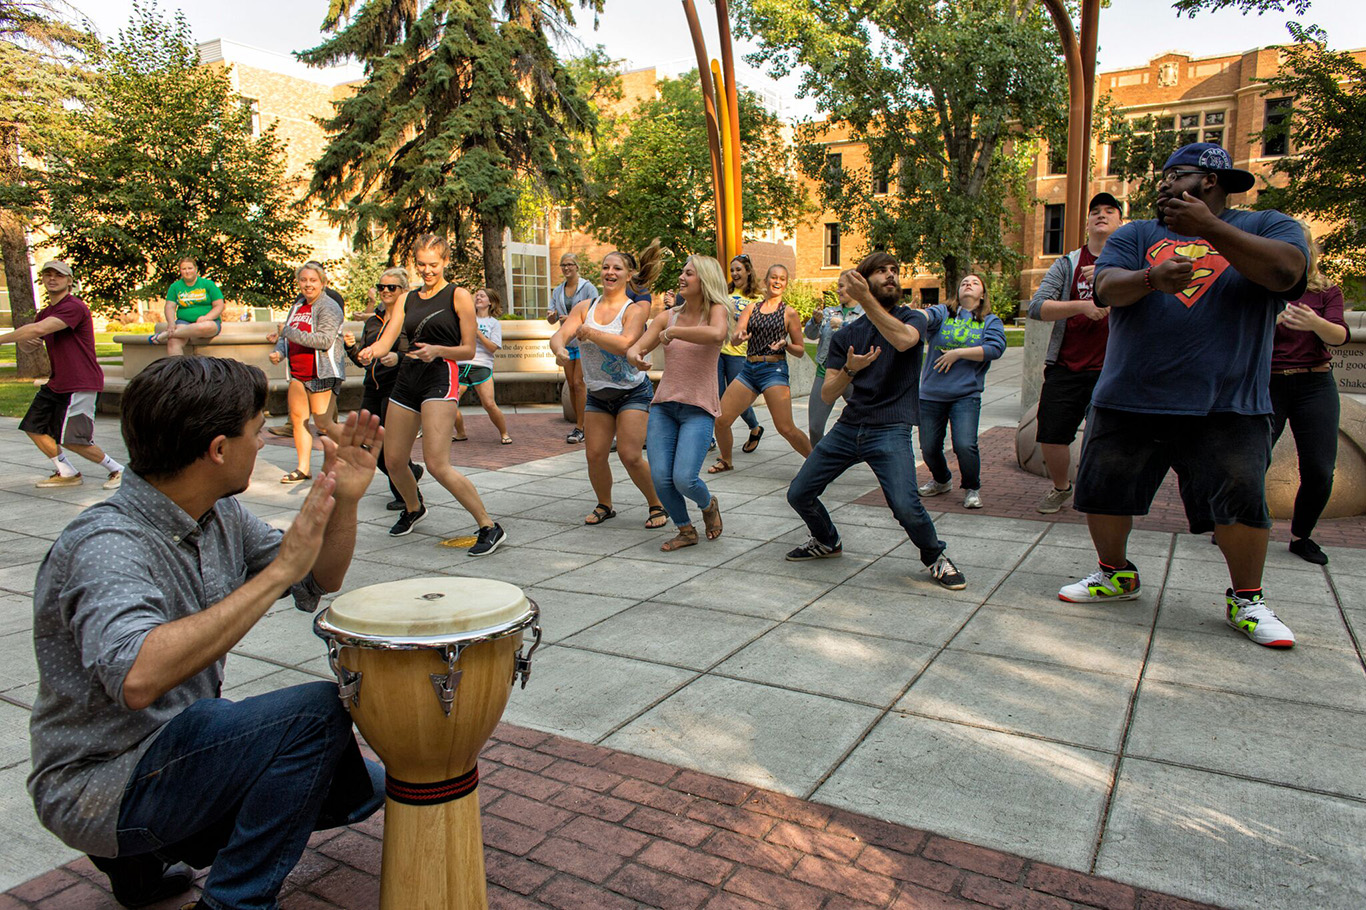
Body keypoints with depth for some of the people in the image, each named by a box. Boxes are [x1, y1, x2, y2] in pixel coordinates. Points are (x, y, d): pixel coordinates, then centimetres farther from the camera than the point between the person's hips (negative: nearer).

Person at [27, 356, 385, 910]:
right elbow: (139, 678, -44)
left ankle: (144, 853, 17)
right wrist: (277, 572, -39)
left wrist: (345, 501, -10)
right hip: (97, 789, -9)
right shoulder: (105, 545, -27)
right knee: (317, 713, -25)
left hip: (179, 746, 9)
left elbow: (318, 585, 7)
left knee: (363, 786, 12)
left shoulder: (218, 514, -1)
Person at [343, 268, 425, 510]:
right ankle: (411, 472, 31)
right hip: (372, 387, 7)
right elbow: (362, 360, 16)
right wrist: (351, 346, -3)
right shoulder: (373, 321, 16)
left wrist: (398, 358, -31)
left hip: (397, 387, -7)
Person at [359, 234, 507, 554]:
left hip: (441, 377, -6)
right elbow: (386, 341, 7)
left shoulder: (458, 296, 1)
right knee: (394, 461, 11)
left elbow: (469, 350, -2)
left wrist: (437, 350, -20)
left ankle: (490, 527, -11)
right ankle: (414, 508, 42)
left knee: (437, 464, -19)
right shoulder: (406, 299, 16)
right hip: (407, 378, 6)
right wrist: (370, 351, -16)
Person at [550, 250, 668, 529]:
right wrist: (560, 350, -30)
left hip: (633, 393, -4)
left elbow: (624, 344, -24)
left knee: (630, 455, -12)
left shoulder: (635, 308, -7)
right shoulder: (584, 308, 6)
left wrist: (590, 333, -20)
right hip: (598, 395, 5)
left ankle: (657, 506, 8)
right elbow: (559, 335, -8)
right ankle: (604, 506, 24)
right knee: (594, 455, 0)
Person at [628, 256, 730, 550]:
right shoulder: (669, 316, 8)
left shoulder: (716, 310, -4)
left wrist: (673, 332, -20)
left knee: (684, 479, -16)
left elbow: (716, 334, -29)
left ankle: (709, 505, 20)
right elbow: (634, 349, 6)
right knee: (660, 477, -6)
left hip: (699, 408, -4)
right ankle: (686, 531, 18)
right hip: (663, 405, 4)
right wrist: (634, 357, -19)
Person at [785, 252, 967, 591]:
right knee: (799, 494, 5)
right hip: (847, 426, 5)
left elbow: (903, 339, -24)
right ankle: (827, 542, 35)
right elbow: (827, 394, 3)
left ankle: (936, 557, 6)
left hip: (890, 428, -4)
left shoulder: (913, 318, 3)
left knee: (906, 506, -24)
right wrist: (849, 368, -17)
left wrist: (866, 299, -26)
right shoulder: (846, 335, 11)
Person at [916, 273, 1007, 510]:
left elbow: (996, 347, -9)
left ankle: (971, 489, 9)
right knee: (929, 448, 7)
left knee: (965, 445, -17)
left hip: (966, 395, -2)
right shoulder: (943, 313, 7)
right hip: (931, 393, 2)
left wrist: (958, 352, -13)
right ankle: (942, 481, 38)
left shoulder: (991, 321, 8)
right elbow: (926, 316, -16)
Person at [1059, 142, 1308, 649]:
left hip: (1226, 405, -2)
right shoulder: (1136, 236, 14)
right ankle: (1116, 574, 29)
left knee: (1242, 504, -7)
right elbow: (1106, 287, -5)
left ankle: (1246, 599, 16)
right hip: (1127, 399, 3)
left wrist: (1209, 227, -17)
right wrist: (1151, 279, -27)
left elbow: (1284, 272, -12)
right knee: (1102, 494, 6)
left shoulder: (1266, 227, 10)